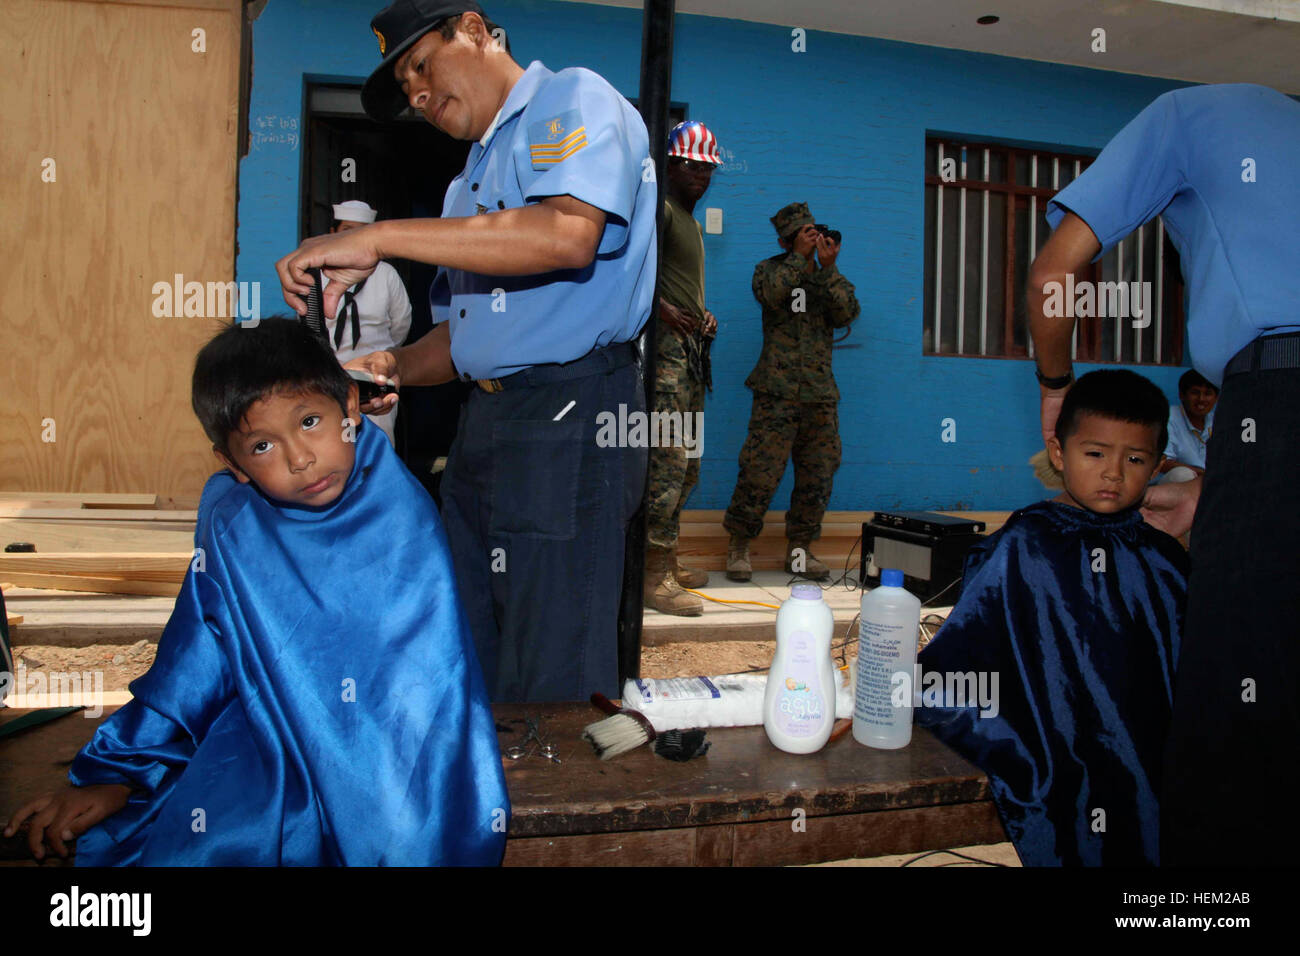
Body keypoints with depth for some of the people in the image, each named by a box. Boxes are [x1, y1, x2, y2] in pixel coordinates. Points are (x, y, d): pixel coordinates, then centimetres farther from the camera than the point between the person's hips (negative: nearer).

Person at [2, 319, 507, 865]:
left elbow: (437, 653, 2)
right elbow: (191, 665, 8)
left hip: (405, 736, -1)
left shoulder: (400, 506, -4)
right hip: (272, 733, 2)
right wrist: (117, 774, 8)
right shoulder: (234, 533, -1)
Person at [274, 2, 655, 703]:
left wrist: (380, 237, -21)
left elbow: (569, 232, -23)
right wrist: (393, 368, 1)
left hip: (569, 416, -9)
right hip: (481, 425, 9)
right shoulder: (468, 185, 26)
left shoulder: (574, 100, -2)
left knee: (551, 677, -3)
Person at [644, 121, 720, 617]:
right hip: (666, 348, -10)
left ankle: (666, 563, 21)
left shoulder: (691, 220, 25)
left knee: (685, 466, 12)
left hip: (690, 351, 10)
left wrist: (704, 315, 15)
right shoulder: (660, 208, -6)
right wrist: (661, 308, -23)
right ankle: (656, 577, -11)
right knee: (670, 459, -14)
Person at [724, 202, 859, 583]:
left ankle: (799, 549, 15)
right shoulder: (770, 268, 10)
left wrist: (827, 268, -5)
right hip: (778, 390, -4)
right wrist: (800, 255, -6)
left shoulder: (831, 278, 19)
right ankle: (738, 546, 3)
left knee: (818, 475, 4)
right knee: (761, 470, -10)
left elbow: (847, 313, 0)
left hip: (820, 394, 4)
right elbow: (772, 292, -14)